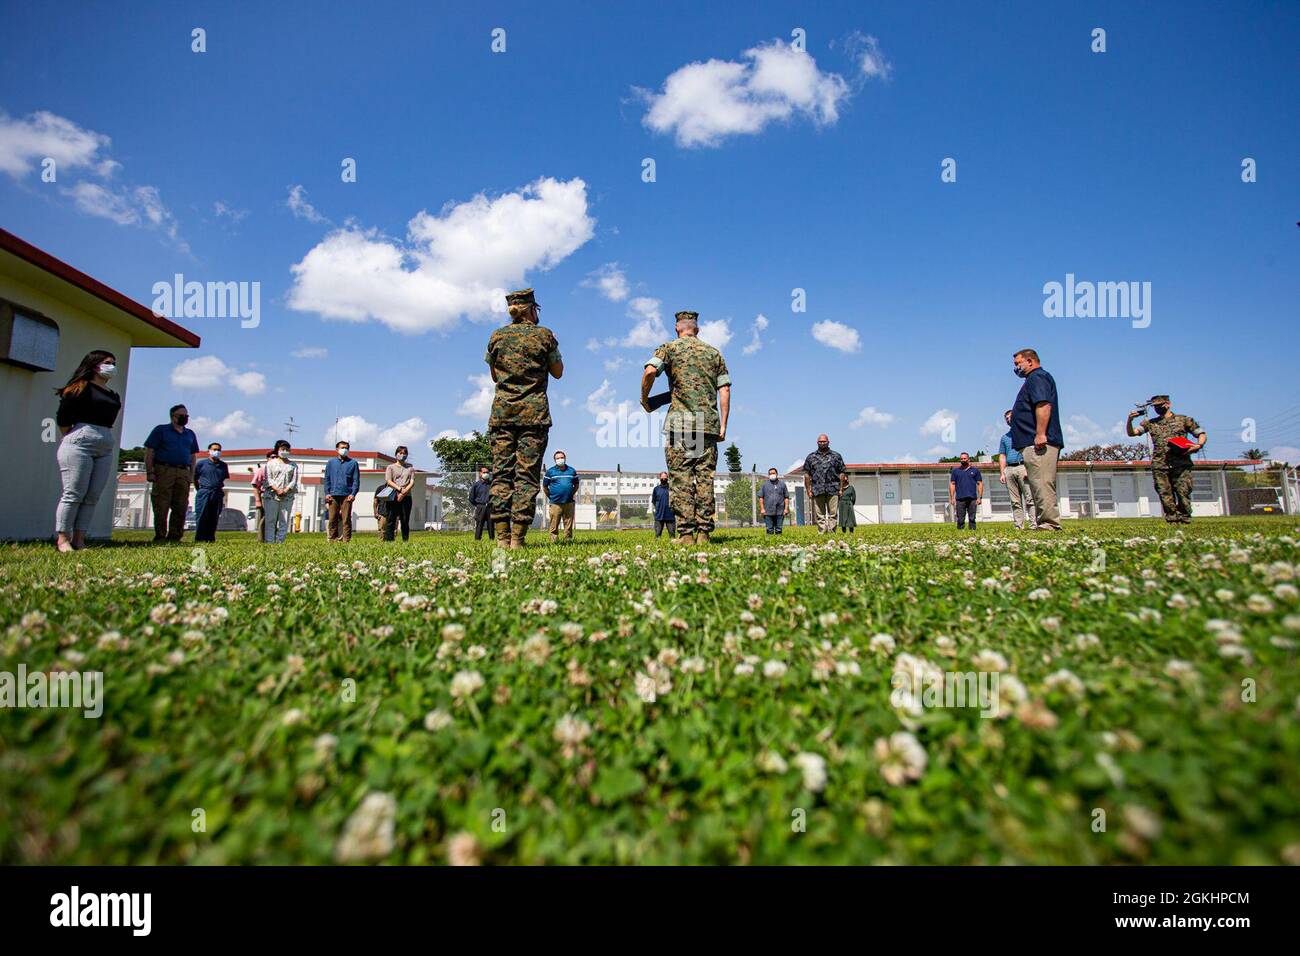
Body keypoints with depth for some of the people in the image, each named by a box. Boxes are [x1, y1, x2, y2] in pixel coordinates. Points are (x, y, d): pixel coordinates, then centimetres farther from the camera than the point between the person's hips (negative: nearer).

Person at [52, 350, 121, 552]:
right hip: (79, 444, -6)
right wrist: (71, 438, 7)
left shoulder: (114, 396, 19)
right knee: (74, 494, -7)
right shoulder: (81, 388, 0)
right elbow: (62, 418, -3)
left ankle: (79, 540, 4)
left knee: (92, 497, 2)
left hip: (106, 448, 6)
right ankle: (62, 539, -2)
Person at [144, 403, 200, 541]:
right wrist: (149, 472, -8)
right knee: (161, 507, -6)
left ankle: (174, 537, 5)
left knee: (181, 507, 1)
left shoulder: (190, 435, 19)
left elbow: (193, 456, 21)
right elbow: (149, 452, 1)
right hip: (164, 471, -4)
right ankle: (160, 537, -2)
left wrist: (192, 474, 11)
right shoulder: (161, 430, 6)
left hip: (183, 473, 4)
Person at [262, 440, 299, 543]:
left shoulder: (293, 465, 16)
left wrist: (285, 490, -9)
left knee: (284, 521, -3)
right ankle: (269, 542, -5)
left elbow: (294, 480, 7)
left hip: (287, 496, 2)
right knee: (271, 521, -5)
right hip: (272, 495, -1)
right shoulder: (271, 463, 12)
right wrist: (277, 489, -12)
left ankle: (280, 542, -1)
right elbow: (268, 479, 2)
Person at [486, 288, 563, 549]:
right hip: (534, 413, -2)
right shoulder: (544, 334, 2)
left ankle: (502, 536, -2)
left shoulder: (497, 336, 10)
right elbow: (558, 372, 10)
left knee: (501, 473, 3)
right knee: (527, 475, -3)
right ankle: (517, 538, -8)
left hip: (502, 412, 3)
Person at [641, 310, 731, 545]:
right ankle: (703, 532, 1)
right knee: (705, 478, 3)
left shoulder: (669, 348, 8)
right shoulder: (714, 353, 18)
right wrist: (723, 426, 11)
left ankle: (686, 533, -6)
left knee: (680, 479, -3)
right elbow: (724, 390, 11)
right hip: (708, 424, 3)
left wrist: (644, 399, 4)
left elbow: (650, 371, -12)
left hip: (679, 422, -3)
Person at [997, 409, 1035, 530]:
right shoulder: (1005, 437, 23)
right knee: (1015, 502, 1)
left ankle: (1034, 524, -17)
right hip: (1009, 469, 5)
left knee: (1030, 498, -12)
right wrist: (1002, 473, 6)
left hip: (1023, 466, -4)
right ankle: (1019, 526, 0)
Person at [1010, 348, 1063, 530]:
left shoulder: (1037, 377, -6)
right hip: (1035, 444, 11)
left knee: (1042, 484, -13)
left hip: (1038, 443, -11)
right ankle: (1042, 523, 14)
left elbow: (1043, 405, -21)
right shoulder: (1037, 378, 27)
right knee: (1041, 485, 11)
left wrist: (1040, 434, -27)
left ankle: (1048, 523, -13)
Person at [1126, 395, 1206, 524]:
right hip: (1159, 466, 2)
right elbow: (1131, 433, 8)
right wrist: (1130, 420, -9)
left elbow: (1201, 434, 11)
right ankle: (1173, 522, 6)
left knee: (1183, 493, -6)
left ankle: (1185, 522, 1)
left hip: (1181, 465, -2)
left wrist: (1198, 445, -10)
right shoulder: (1150, 423, 15)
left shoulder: (1184, 420, 10)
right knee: (1166, 496, 0)